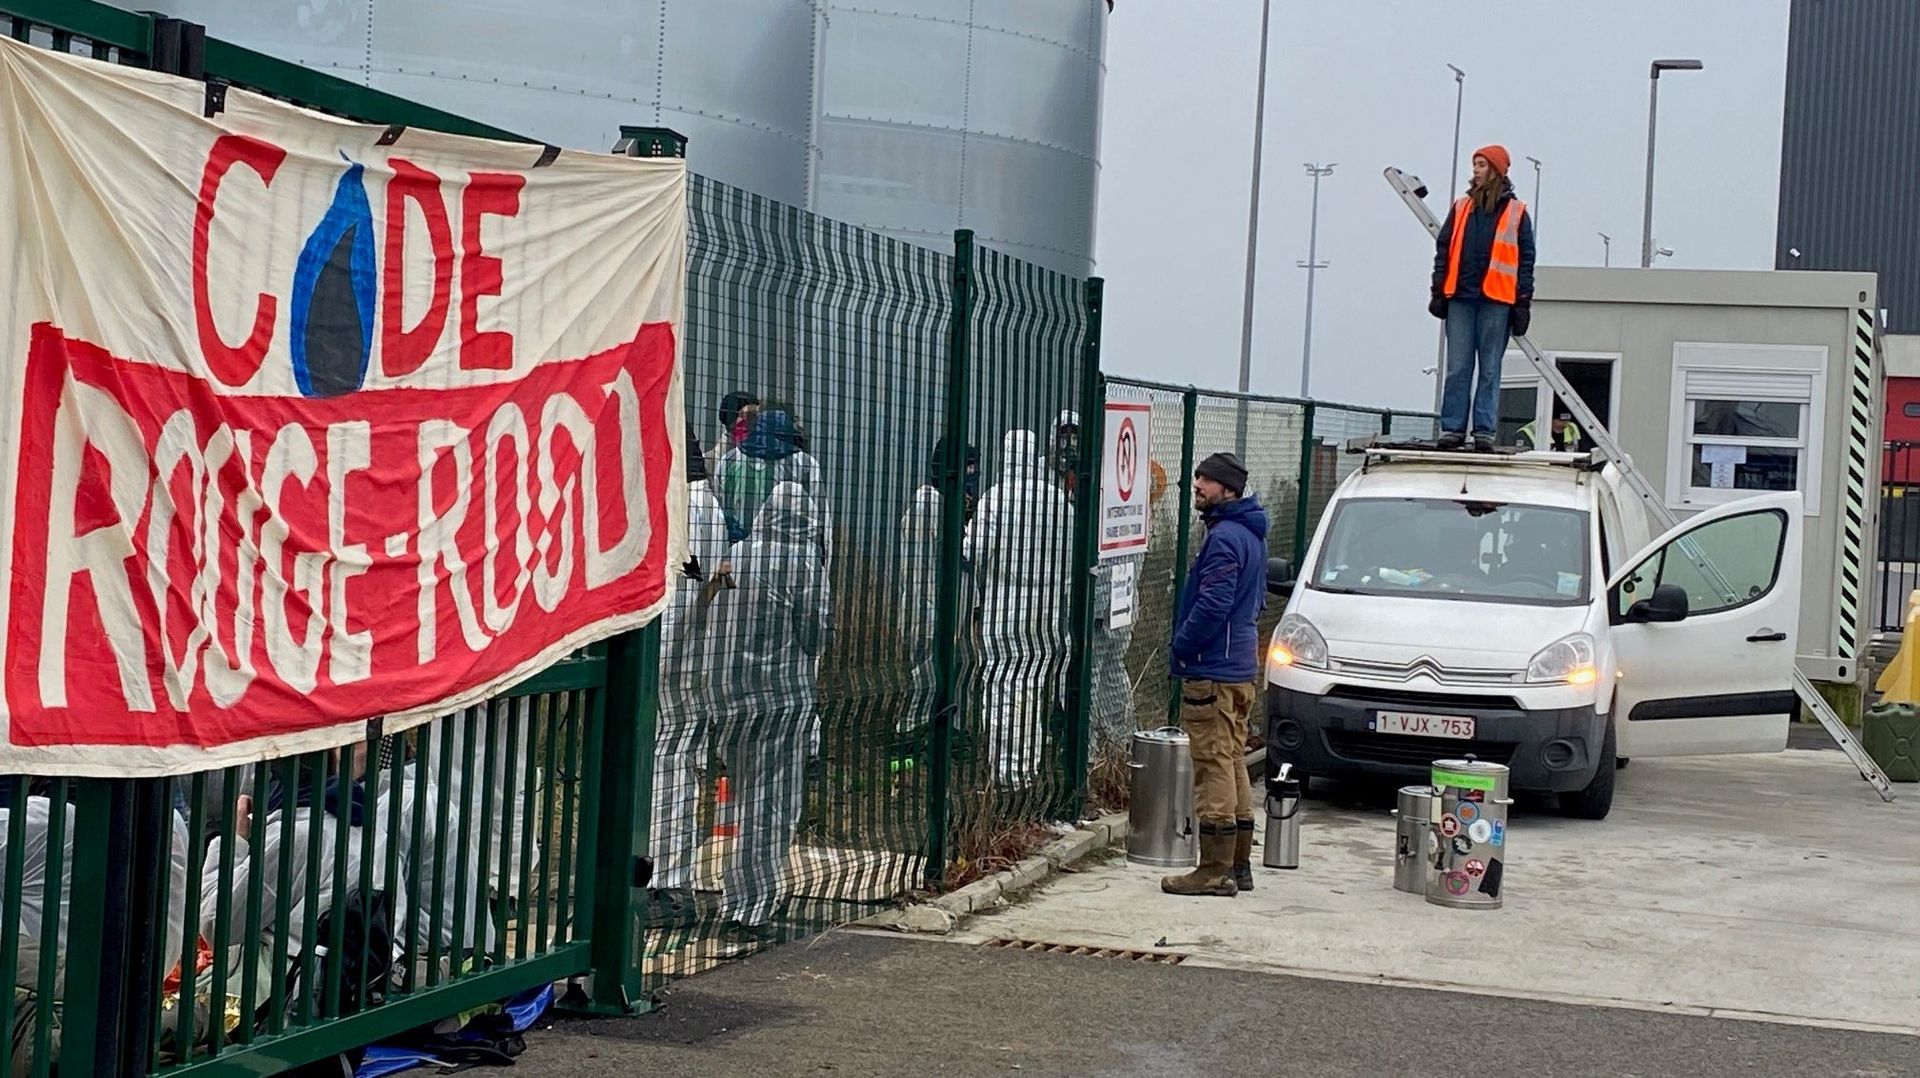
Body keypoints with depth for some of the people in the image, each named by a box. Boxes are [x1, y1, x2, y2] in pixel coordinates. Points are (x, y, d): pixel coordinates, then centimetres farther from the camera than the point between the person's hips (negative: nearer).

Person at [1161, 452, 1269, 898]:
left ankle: (1215, 870, -6)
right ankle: (1238, 865, 20)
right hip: (1242, 668, 11)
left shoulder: (1224, 538, -17)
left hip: (1212, 671, -11)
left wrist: (1180, 648, -12)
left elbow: (1213, 604, -24)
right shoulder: (1251, 536, 16)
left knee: (1214, 767, -8)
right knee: (1233, 764, 15)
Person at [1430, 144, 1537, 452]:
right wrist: (1438, 292, 5)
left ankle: (1484, 431, 0)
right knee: (1458, 367, 0)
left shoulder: (1516, 212, 7)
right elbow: (1444, 250, 14)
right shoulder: (1461, 207, 14)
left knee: (1489, 369, -1)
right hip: (1460, 297, 2)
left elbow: (1526, 259, 6)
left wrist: (1523, 303, -1)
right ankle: (1452, 429, 2)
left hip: (1496, 300, -2)